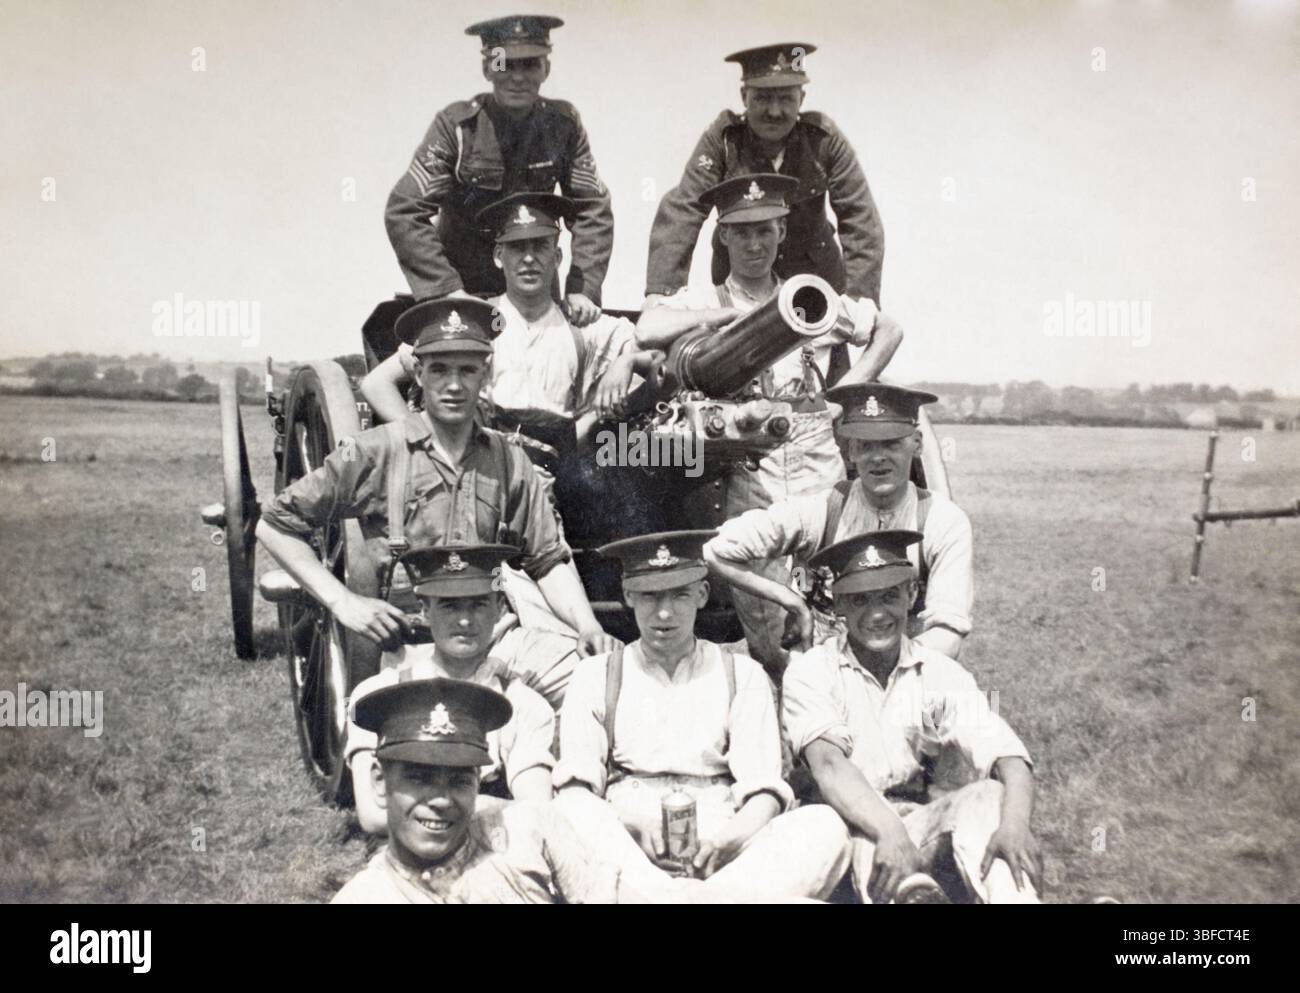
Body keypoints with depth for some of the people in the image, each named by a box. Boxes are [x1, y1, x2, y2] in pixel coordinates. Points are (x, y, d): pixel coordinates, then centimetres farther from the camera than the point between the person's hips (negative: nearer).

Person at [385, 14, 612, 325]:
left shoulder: (563, 124, -4)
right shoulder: (456, 125, -12)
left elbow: (593, 210, -3)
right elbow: (404, 212, -15)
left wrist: (583, 289, -15)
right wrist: (447, 289, -24)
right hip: (464, 288, -2)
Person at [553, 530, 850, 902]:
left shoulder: (742, 675, 17)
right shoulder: (595, 676, 16)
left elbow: (764, 791, 6)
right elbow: (575, 790, 4)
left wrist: (728, 838, -17)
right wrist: (626, 824, -18)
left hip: (719, 855, 1)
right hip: (625, 852, -1)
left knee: (824, 827, -29)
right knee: (565, 821, -32)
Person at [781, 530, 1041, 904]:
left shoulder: (941, 673, 7)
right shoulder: (811, 672, 0)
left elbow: (1005, 754, -7)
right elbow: (827, 762, -18)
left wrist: (1015, 825, -29)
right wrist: (889, 834, -36)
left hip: (923, 826, 3)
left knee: (987, 798, -24)